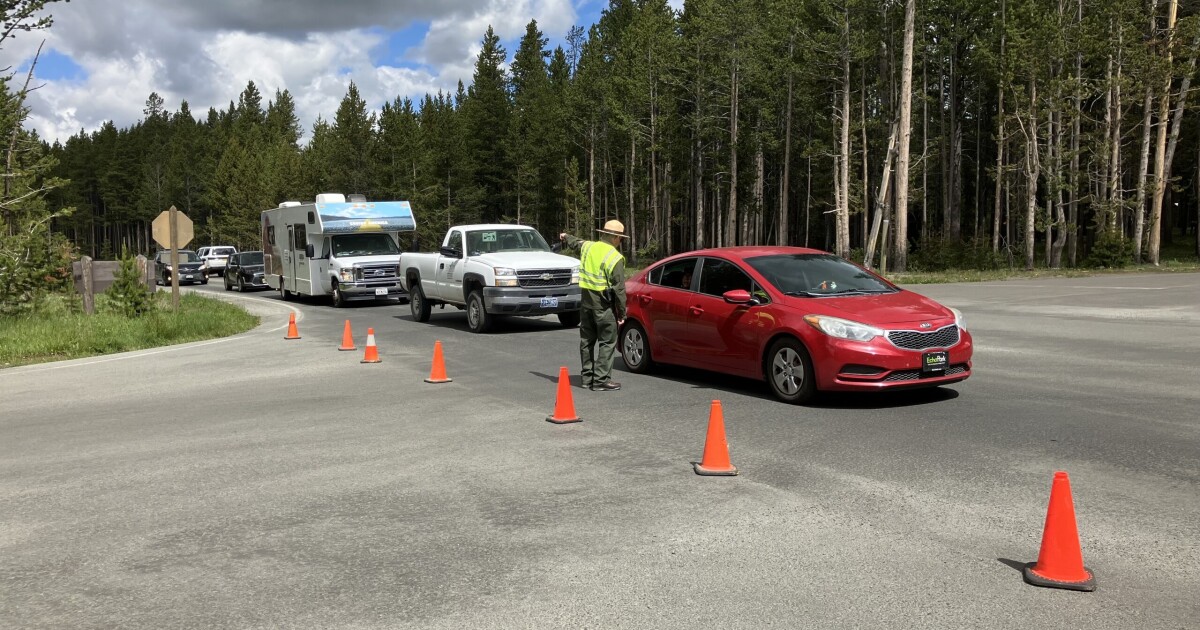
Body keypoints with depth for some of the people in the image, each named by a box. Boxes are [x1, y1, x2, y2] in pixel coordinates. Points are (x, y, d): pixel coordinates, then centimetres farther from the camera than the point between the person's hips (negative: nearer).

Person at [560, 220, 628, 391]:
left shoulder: (587, 247, 5)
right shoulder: (615, 258, -14)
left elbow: (576, 243, 31)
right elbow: (619, 288, -15)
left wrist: (566, 237, 54)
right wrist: (622, 313, -9)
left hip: (586, 301, 7)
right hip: (604, 305, -7)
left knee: (587, 340, 16)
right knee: (607, 342, -1)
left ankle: (587, 376, 23)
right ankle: (601, 380, -2)